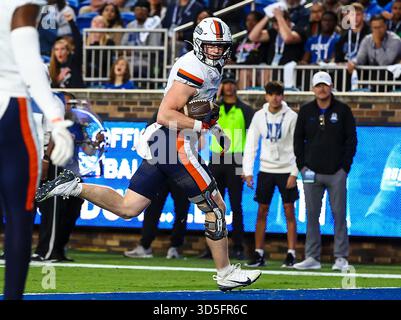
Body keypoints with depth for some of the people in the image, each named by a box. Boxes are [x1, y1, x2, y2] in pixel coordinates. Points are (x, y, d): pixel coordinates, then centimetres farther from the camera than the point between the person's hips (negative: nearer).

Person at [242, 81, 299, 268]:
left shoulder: (291, 117, -7)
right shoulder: (259, 116, 1)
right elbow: (251, 144, 3)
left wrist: (294, 173, -11)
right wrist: (248, 171, -4)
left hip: (286, 170, -3)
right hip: (266, 169, 3)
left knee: (289, 212, -1)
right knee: (262, 212, 3)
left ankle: (291, 254, 3)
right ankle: (258, 254, 8)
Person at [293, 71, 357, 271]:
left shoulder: (343, 110, 3)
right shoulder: (306, 111, 9)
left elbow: (351, 140, 3)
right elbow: (298, 139, 13)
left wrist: (345, 166, -4)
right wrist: (302, 165, 3)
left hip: (336, 172, -2)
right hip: (312, 172, 2)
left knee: (339, 215, -2)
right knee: (312, 215, 2)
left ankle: (341, 258, 2)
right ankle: (312, 258, 5)